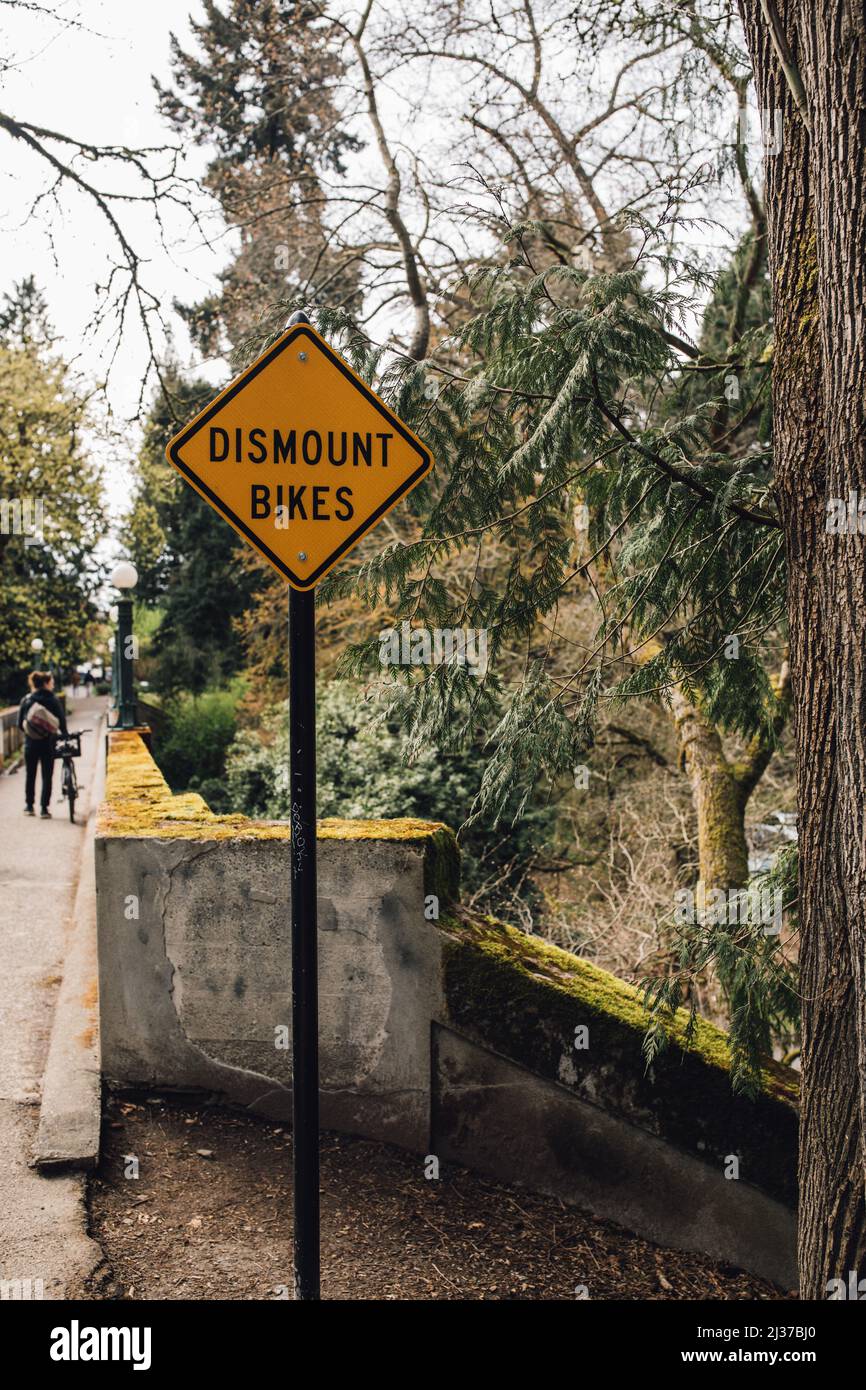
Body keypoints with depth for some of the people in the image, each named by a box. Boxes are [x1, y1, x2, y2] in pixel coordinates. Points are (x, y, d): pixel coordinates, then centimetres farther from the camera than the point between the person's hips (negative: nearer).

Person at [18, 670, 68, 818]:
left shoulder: (26, 700, 1)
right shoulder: (53, 700, -6)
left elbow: (20, 723, 2)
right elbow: (62, 721, -5)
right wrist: (65, 736, 11)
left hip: (30, 743, 2)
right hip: (48, 743, -2)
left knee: (30, 775, 16)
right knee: (47, 776, 3)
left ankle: (29, 806, 23)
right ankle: (44, 809, -1)